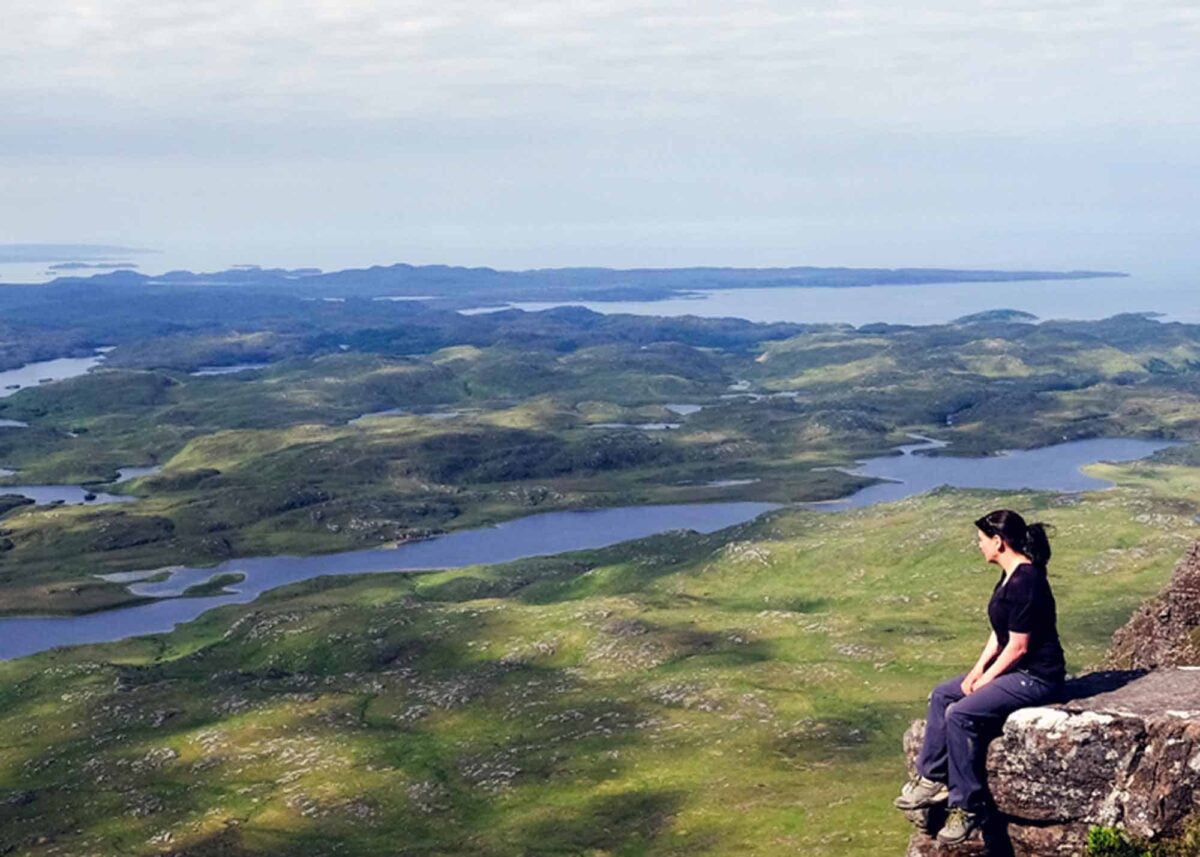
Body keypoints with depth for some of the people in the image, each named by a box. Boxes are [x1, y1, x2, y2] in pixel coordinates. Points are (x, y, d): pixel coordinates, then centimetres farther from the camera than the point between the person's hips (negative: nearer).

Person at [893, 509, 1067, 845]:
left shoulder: (1025, 582, -23)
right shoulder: (1010, 576, 8)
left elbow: (1019, 646, -22)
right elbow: (1000, 633, 14)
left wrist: (985, 679, -11)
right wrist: (977, 670, 3)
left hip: (1037, 677, -11)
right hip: (1014, 667, 11)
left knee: (960, 714, -22)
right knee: (942, 695, 7)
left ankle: (968, 807, -12)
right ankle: (932, 779, 11)